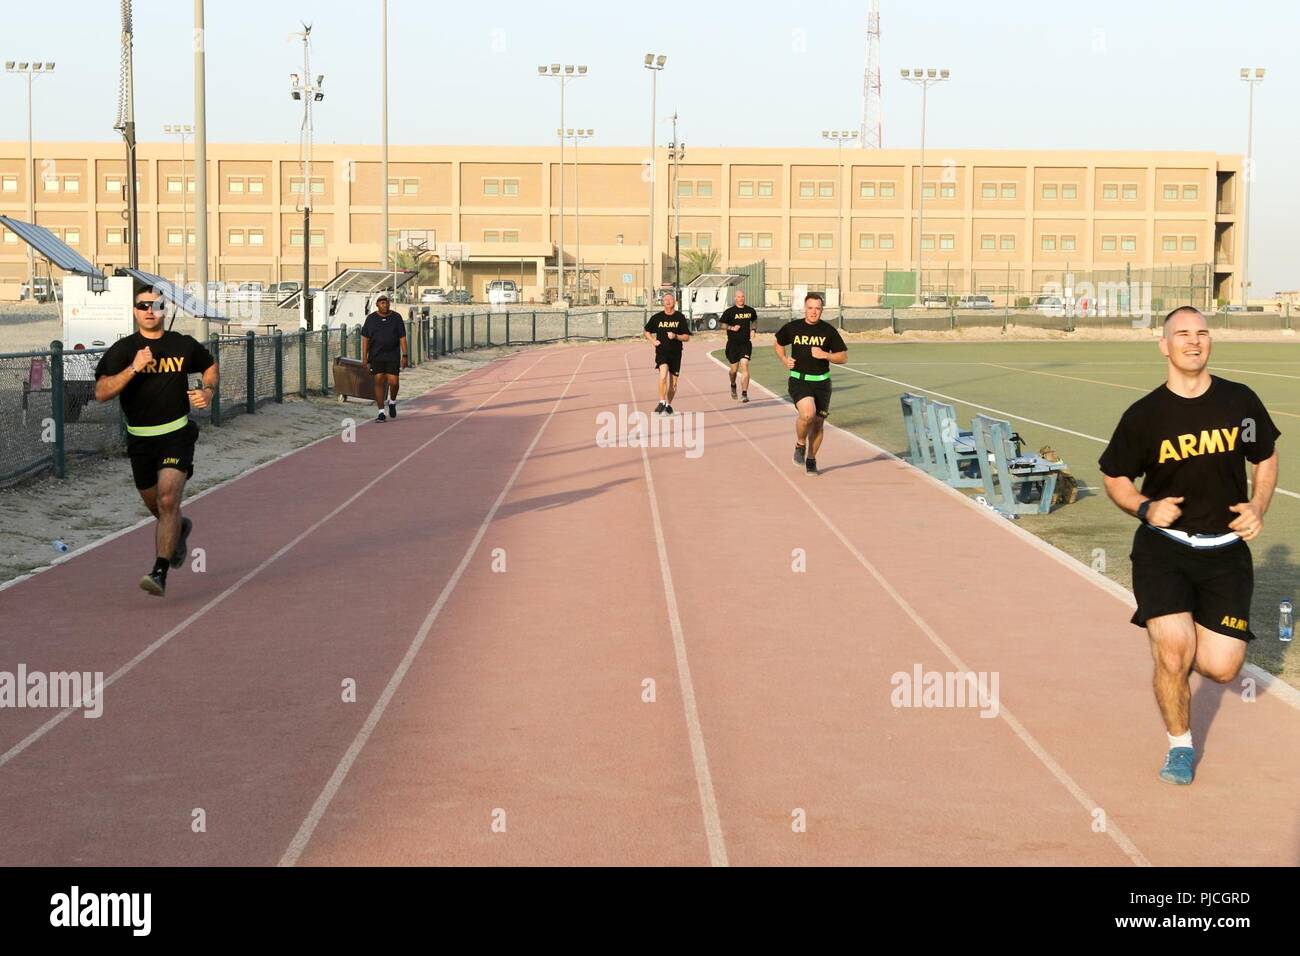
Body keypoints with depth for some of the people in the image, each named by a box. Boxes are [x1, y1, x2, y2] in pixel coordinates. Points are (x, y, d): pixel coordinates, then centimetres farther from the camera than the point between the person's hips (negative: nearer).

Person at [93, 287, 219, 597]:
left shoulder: (184, 345, 2)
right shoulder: (122, 350, -2)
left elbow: (210, 365, 23)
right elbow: (101, 393, -13)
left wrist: (208, 391, 3)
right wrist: (133, 368, -24)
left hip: (177, 434, -2)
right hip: (140, 439, 2)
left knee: (168, 499, -19)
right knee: (155, 505, 16)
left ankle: (160, 573, -21)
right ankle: (180, 528, 52)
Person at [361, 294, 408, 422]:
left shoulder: (396, 318, 1)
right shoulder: (371, 319, 2)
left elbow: (402, 338, 0)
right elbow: (365, 338, 4)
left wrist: (404, 356, -6)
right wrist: (364, 356, -2)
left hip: (393, 356, 0)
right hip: (376, 356, 0)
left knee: (393, 382, -7)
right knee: (379, 381, -4)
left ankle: (392, 402, 25)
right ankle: (381, 412, 2)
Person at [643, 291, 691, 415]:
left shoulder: (680, 317, 3)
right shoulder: (657, 317, 4)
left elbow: (687, 337, 3)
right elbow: (647, 332, 17)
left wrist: (676, 336, -15)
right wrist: (653, 341, -1)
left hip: (676, 353, 1)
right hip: (661, 351, -1)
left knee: (673, 383, 7)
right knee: (663, 375, -26)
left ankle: (669, 405, 25)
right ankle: (661, 403, -22)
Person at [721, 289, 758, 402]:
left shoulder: (750, 311, 6)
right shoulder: (729, 312, -3)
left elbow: (754, 321, 25)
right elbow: (723, 325, 3)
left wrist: (752, 330, 7)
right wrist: (732, 328, -15)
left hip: (746, 343, 1)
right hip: (733, 344, -1)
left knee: (744, 367, -14)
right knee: (734, 369, 8)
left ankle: (744, 394, -14)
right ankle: (733, 385, 41)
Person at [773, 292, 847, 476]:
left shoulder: (828, 330, 0)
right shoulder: (792, 328, 0)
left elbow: (843, 357, 3)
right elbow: (777, 343, 20)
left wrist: (825, 355, -14)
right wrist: (784, 359, 3)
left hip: (821, 382, 2)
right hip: (799, 381, -2)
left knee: (818, 422, 8)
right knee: (808, 413, -26)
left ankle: (811, 460, 27)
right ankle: (800, 445, 3)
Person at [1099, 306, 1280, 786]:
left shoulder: (1241, 402, -1)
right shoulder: (1144, 414, -6)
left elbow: (1267, 458, 16)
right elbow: (1114, 477, 6)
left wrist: (1258, 506, -1)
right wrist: (1146, 508, -12)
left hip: (1225, 551, 2)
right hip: (1162, 548, -2)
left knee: (1220, 668, -4)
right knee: (1173, 652, -18)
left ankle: (1196, 635, 34)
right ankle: (1179, 746, 9)